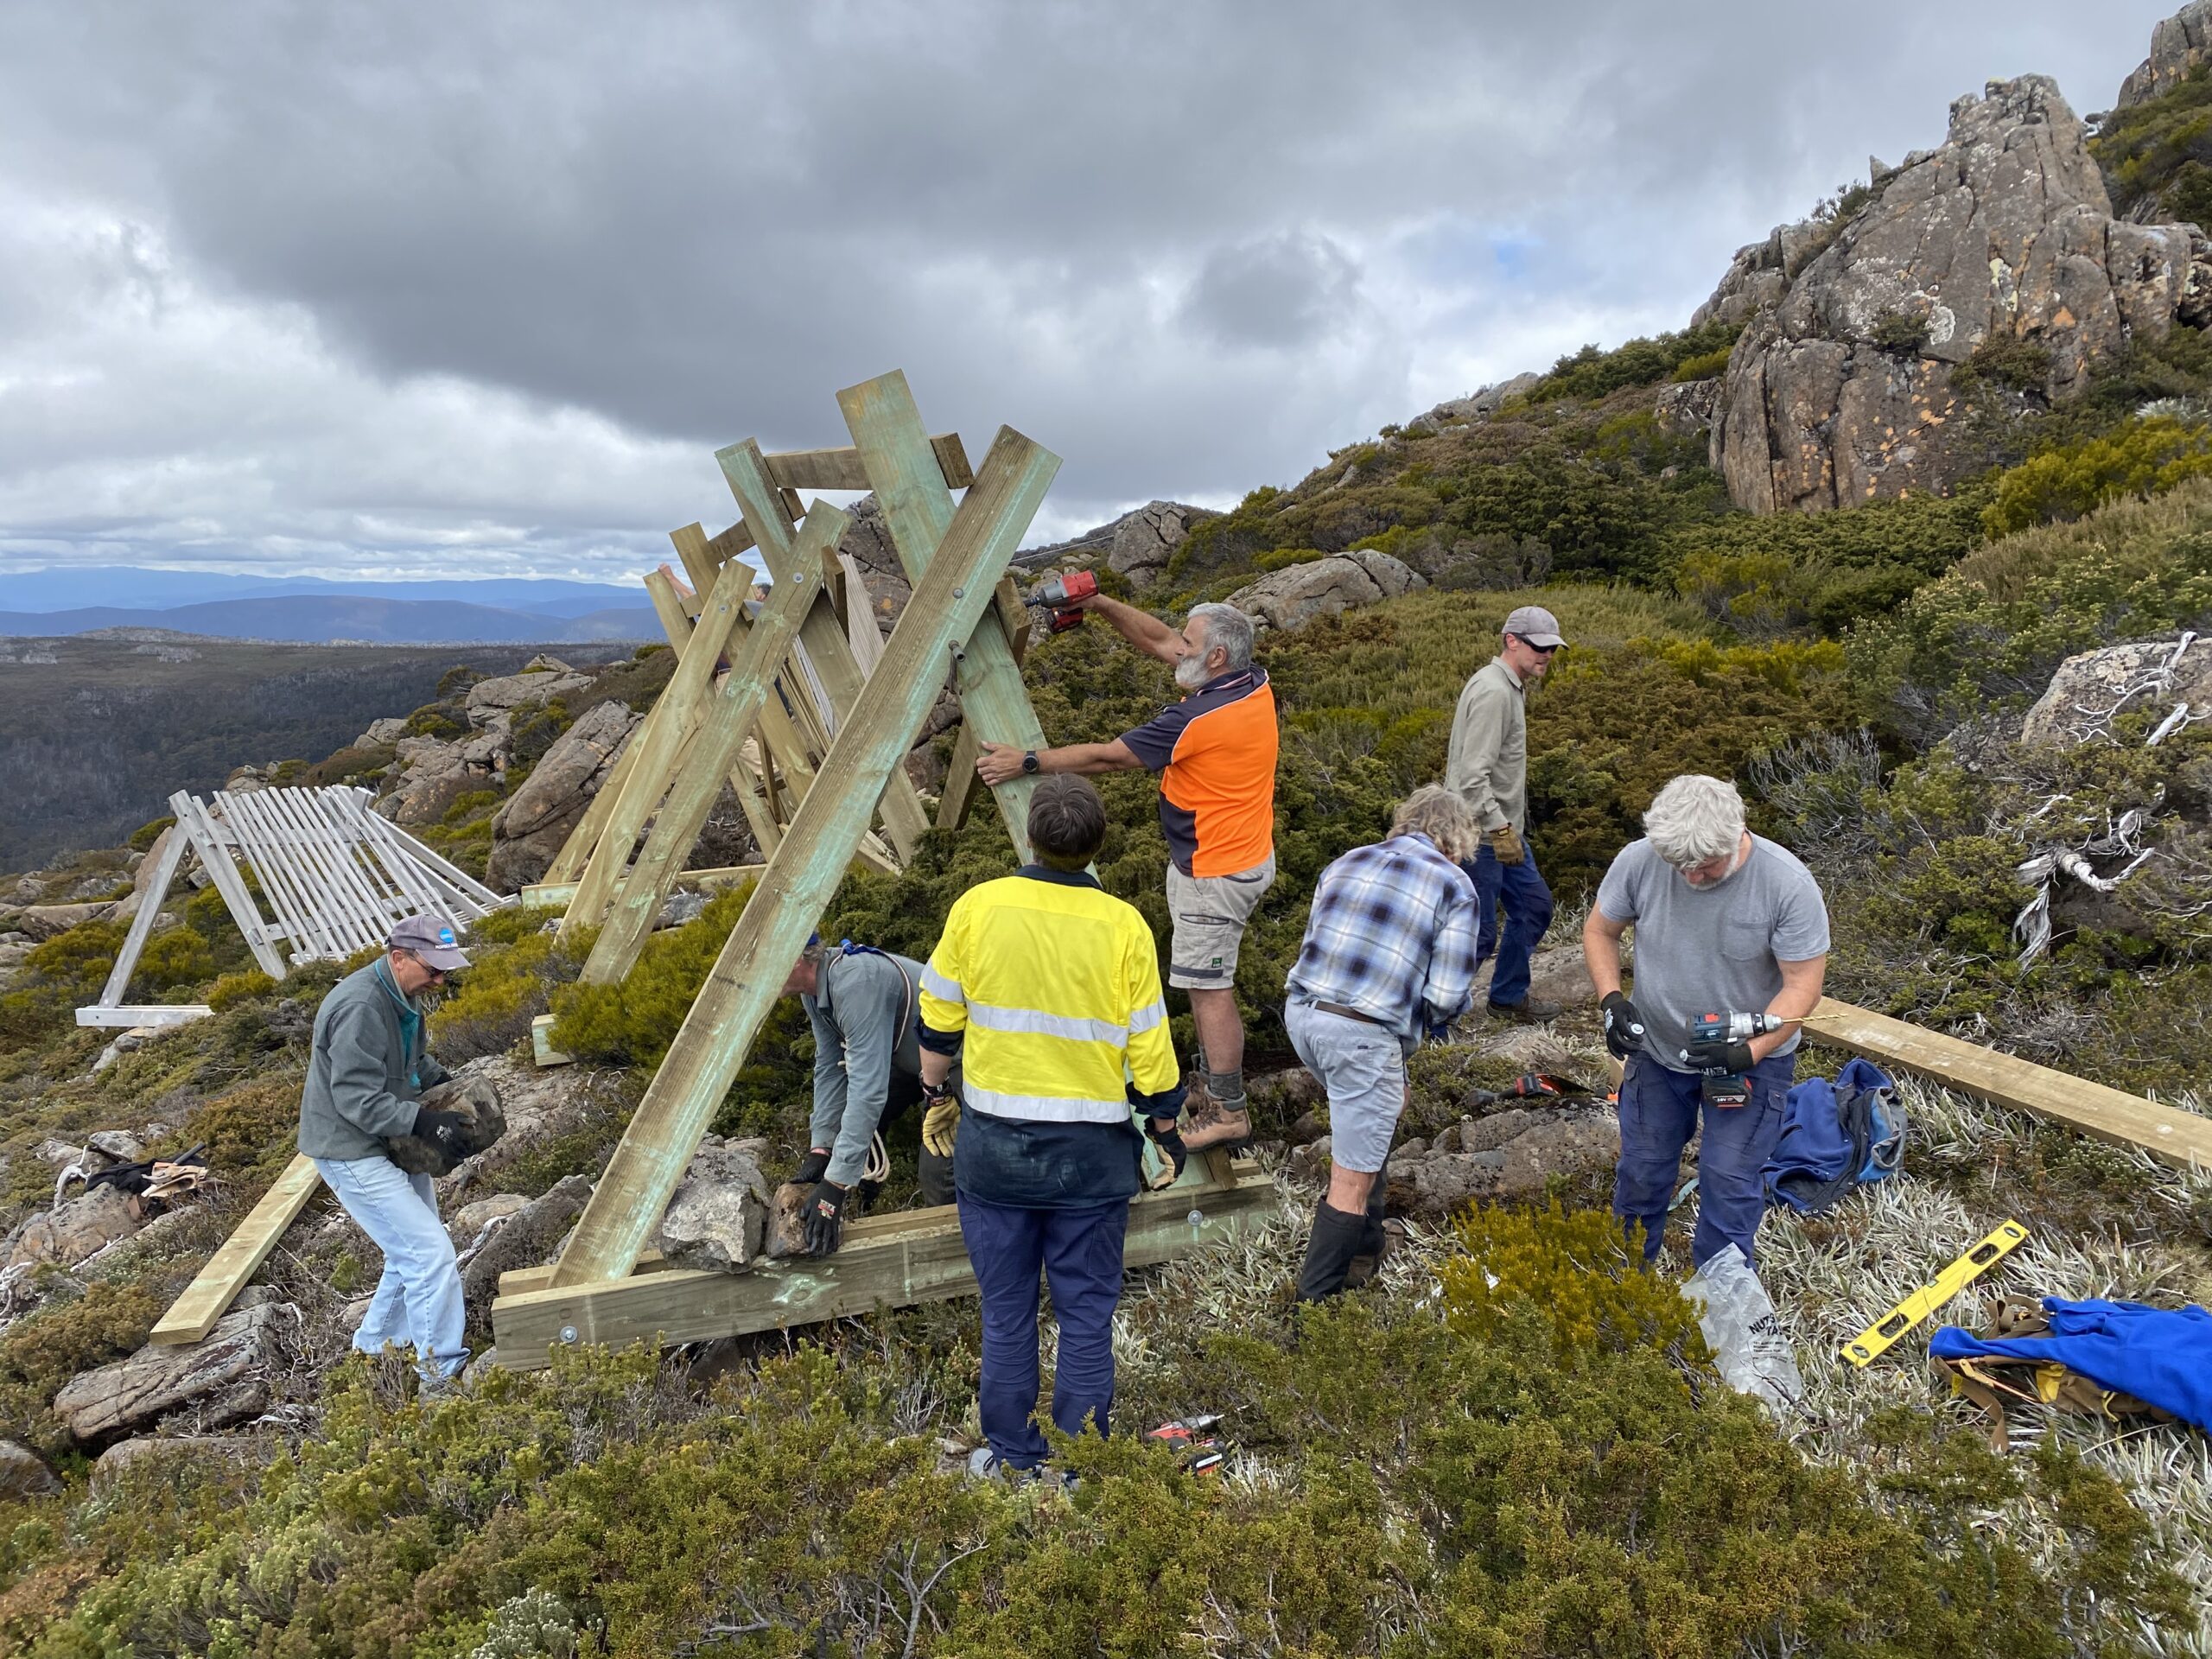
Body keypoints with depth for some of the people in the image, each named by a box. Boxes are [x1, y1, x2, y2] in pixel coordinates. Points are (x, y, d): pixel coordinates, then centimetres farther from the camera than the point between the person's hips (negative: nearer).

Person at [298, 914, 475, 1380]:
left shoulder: (401, 996, 5)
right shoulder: (359, 1008, -27)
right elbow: (358, 1100, -28)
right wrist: (423, 1121, -34)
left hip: (390, 1143, 10)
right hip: (353, 1153, -10)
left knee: (412, 1252, 18)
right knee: (432, 1255, -12)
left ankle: (375, 1350, 35)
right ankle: (442, 1372, -3)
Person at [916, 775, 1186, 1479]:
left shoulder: (976, 907, -9)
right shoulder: (1123, 927, -12)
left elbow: (938, 1020, 2)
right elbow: (1148, 1047, -6)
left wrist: (938, 1095, 19)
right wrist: (1165, 1126, 10)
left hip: (992, 1144, 1)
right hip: (1091, 1154, -1)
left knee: (1006, 1309, 15)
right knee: (1086, 1312, 13)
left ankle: (1012, 1457, 27)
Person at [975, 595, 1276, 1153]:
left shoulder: (1198, 719, -26)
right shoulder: (1255, 683, 0)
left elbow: (1107, 756, -18)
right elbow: (1158, 640, 10)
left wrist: (1028, 761, -9)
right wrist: (1101, 605, 4)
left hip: (1212, 873, -10)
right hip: (1249, 856, 10)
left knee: (1209, 987, 0)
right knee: (1209, 980, 19)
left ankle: (1228, 1112, 9)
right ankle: (1211, 1087, 31)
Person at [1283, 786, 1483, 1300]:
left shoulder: (1346, 862, 16)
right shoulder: (1453, 884, 1)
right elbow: (1447, 996, -5)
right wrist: (1448, 1009, 17)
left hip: (1301, 1012, 7)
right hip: (1363, 1034, -7)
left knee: (1388, 1102, 32)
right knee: (1353, 1180, 5)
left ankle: (1366, 1233, 42)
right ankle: (1316, 1301, 11)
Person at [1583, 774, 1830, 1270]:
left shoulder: (1789, 884, -24)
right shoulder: (1639, 861, -18)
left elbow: (1803, 983, -18)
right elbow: (1599, 931, -2)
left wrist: (1746, 1052, -29)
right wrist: (1611, 1001, -17)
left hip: (1752, 1058, -2)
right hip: (1655, 1049, 3)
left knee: (1729, 1181, 0)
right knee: (1641, 1172, 14)